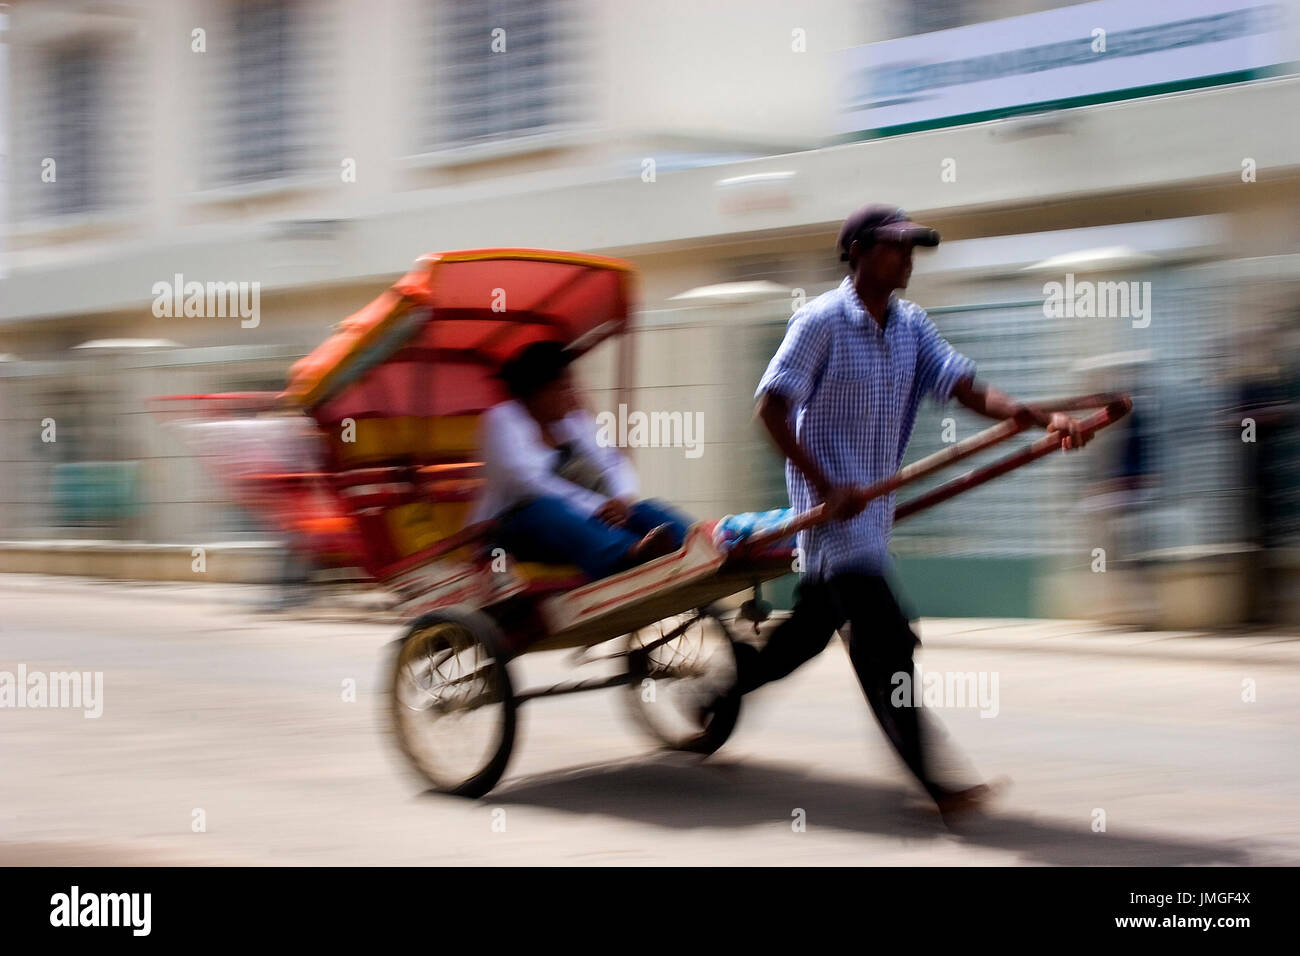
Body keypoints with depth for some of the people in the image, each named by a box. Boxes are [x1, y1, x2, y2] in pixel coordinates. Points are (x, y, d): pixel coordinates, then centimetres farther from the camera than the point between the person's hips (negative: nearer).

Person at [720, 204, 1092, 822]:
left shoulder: (911, 325, 8)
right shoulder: (821, 321, -12)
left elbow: (967, 389, -1)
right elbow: (771, 409, -15)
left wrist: (1043, 418, -17)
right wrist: (826, 487, -23)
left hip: (875, 504, 8)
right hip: (830, 501, -8)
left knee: (815, 624, 18)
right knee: (885, 642, -10)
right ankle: (932, 785, -7)